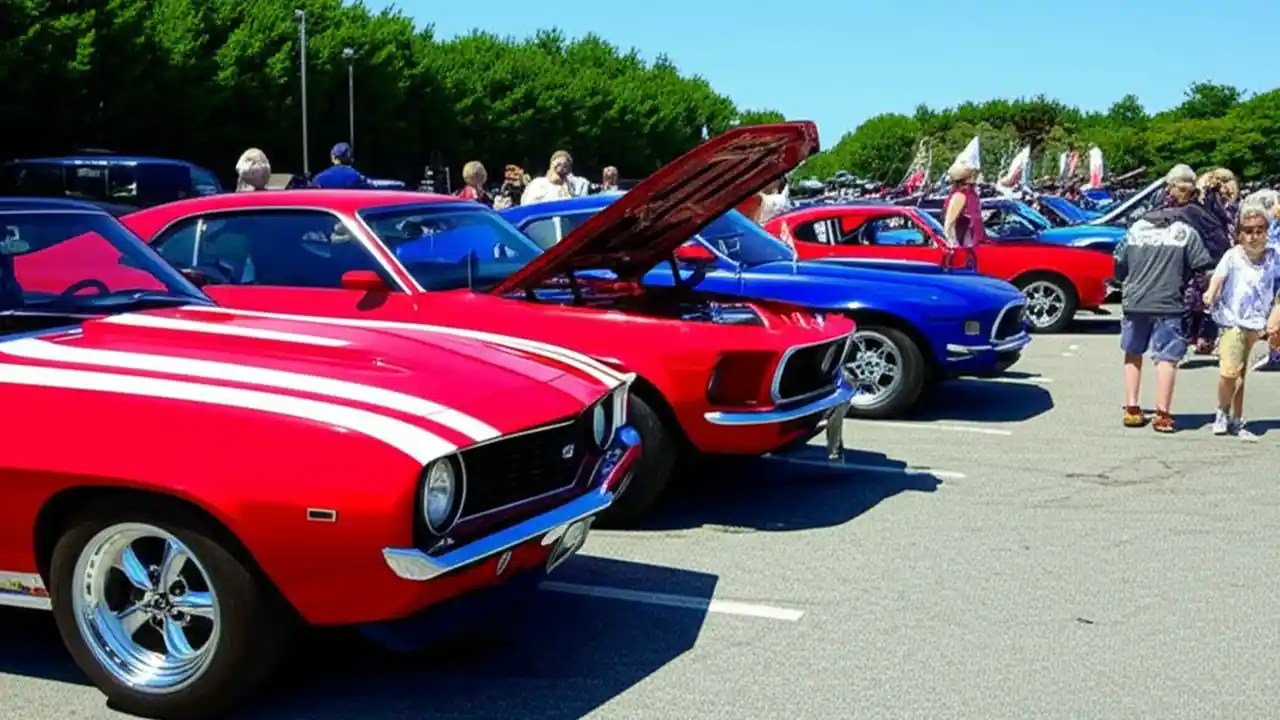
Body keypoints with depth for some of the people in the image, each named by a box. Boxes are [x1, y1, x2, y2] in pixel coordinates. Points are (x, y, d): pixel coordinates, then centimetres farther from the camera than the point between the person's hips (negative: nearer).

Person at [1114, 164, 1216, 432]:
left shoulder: (1138, 227, 6)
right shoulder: (1186, 232, -3)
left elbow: (1120, 264, 9)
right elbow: (1203, 265, -6)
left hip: (1134, 302, 4)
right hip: (1168, 304, -3)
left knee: (1133, 353, 17)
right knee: (1167, 357, 0)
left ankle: (1131, 409, 16)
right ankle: (1162, 414, -5)